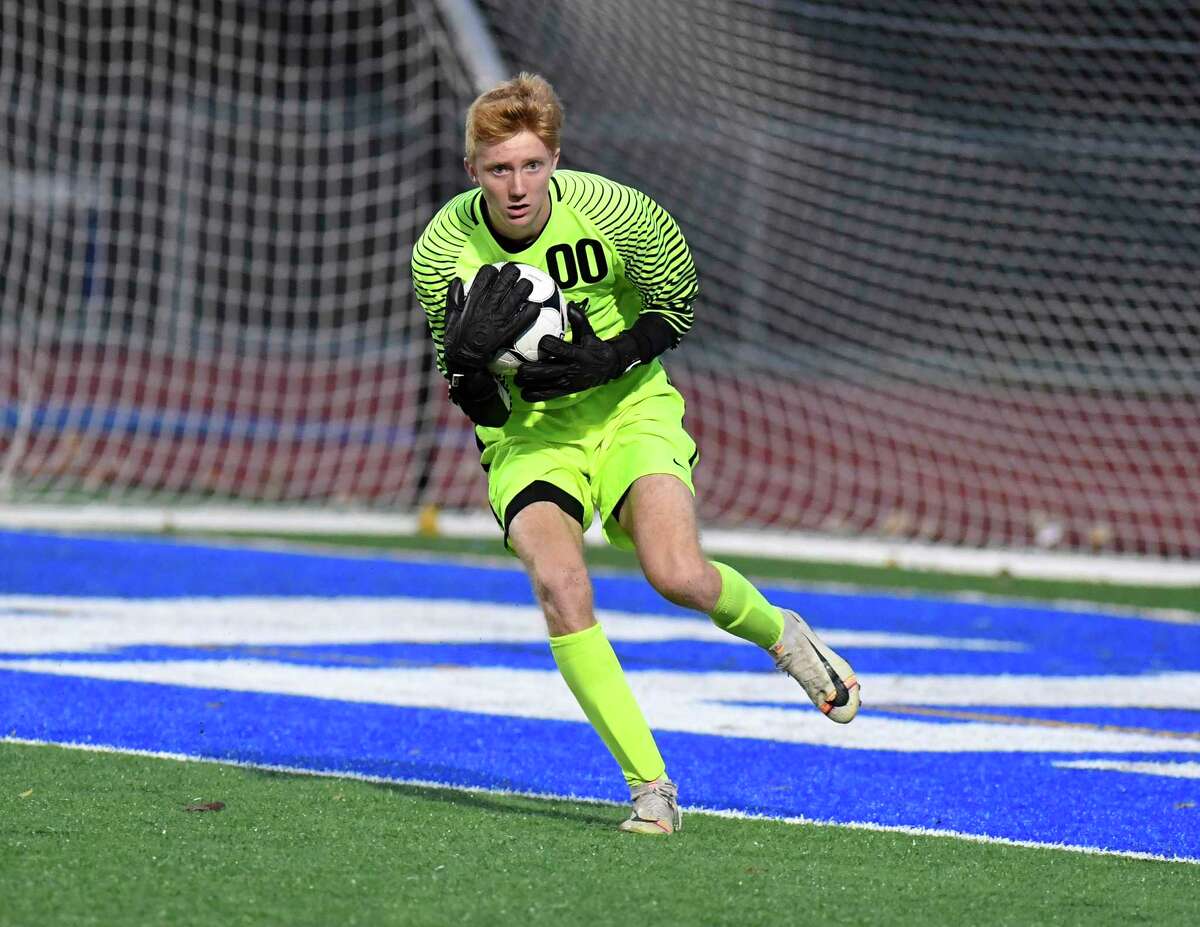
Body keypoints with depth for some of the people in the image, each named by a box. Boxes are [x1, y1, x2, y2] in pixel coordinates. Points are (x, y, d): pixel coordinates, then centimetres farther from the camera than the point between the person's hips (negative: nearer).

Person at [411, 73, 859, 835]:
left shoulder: (612, 212, -17)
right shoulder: (444, 250, -14)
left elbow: (676, 307, 0)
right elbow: (481, 408, -7)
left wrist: (604, 360, -18)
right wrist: (467, 357, -31)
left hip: (629, 409, -1)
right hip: (527, 433, 1)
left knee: (680, 577, -24)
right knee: (560, 584, -27)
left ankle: (781, 633, 13)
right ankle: (651, 788, -18)